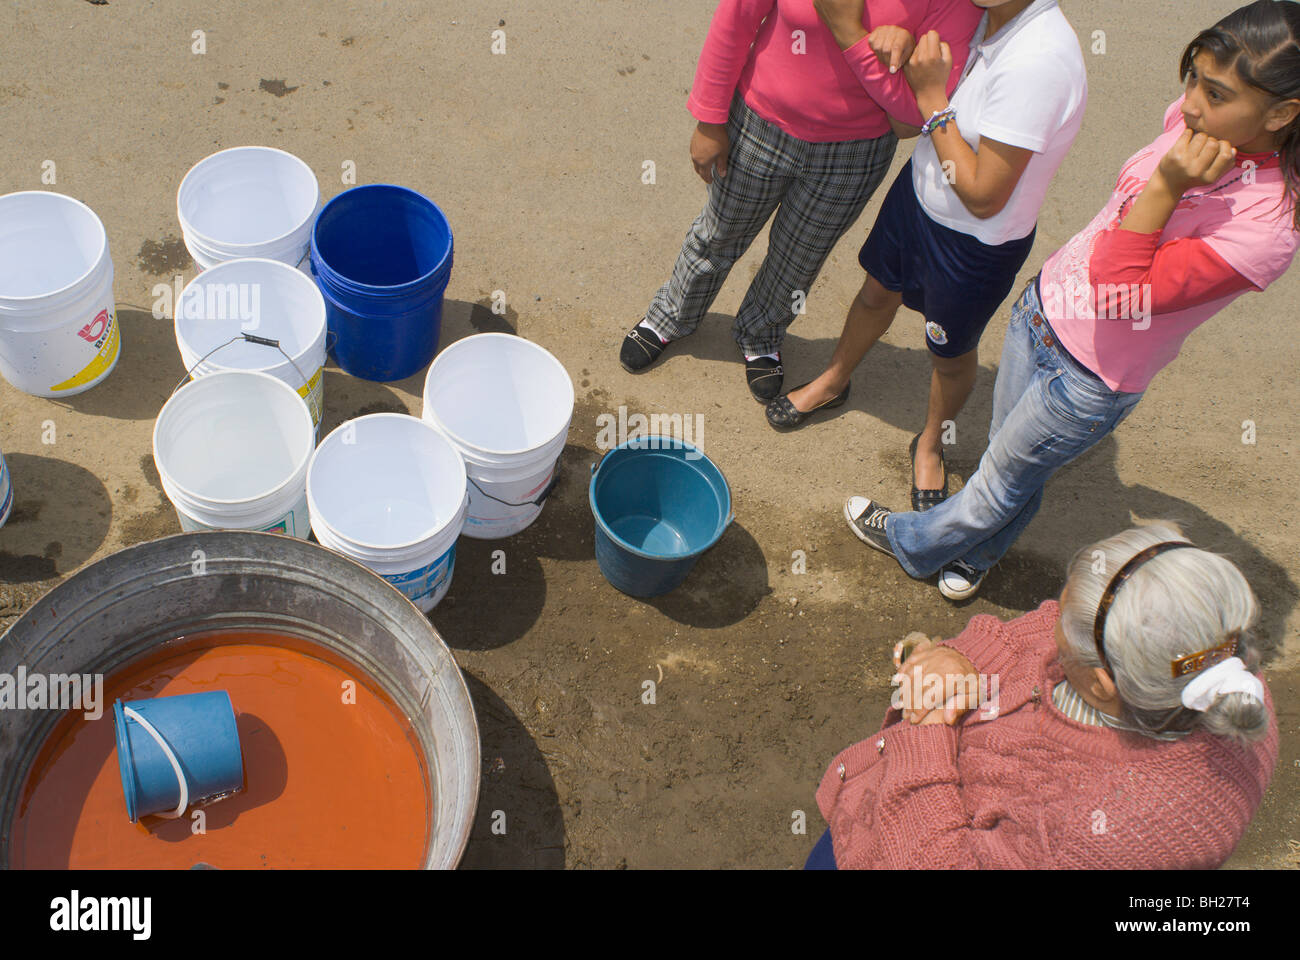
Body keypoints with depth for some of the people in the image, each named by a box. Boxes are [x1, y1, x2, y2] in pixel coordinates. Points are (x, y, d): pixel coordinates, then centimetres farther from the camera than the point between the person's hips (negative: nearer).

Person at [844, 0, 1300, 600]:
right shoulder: (1196, 121, -12)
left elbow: (1118, 293, -32)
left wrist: (1165, 186, -37)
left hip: (1087, 381, -6)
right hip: (1042, 305, 6)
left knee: (1004, 478, 18)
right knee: (1006, 454, 27)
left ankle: (911, 543, 45)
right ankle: (976, 551, 54)